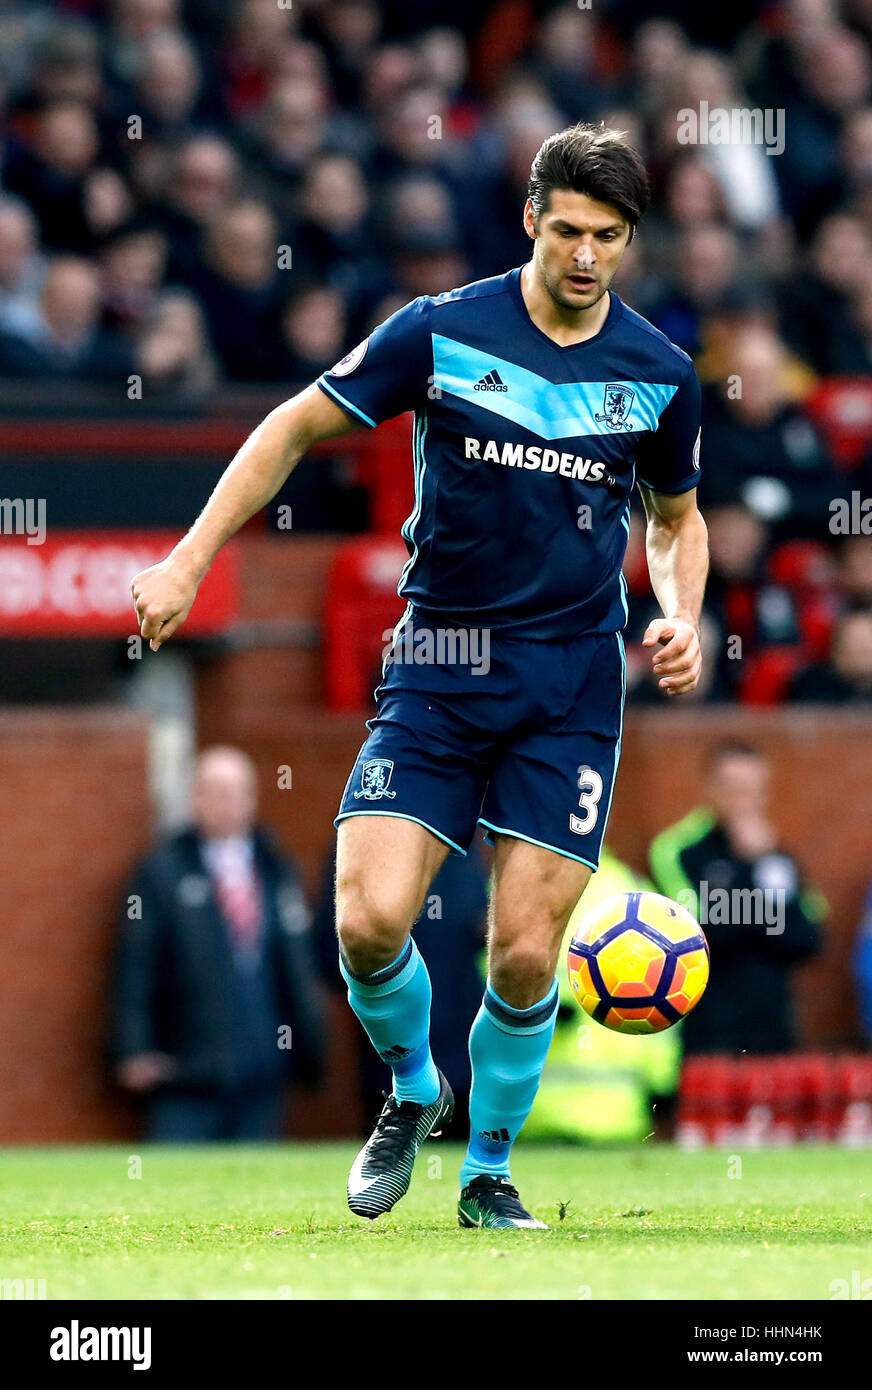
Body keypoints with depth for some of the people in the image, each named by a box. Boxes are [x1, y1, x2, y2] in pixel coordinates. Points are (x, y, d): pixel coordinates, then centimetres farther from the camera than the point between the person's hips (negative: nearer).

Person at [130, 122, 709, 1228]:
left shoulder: (660, 374, 3)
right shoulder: (444, 331, -4)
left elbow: (676, 517, 20)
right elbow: (298, 425, 4)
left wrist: (681, 619, 0)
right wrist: (189, 561, -3)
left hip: (573, 684, 1)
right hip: (438, 668, -1)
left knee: (525, 957, -7)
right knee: (369, 921, -14)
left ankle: (489, 1169, 18)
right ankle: (412, 1091, 18)